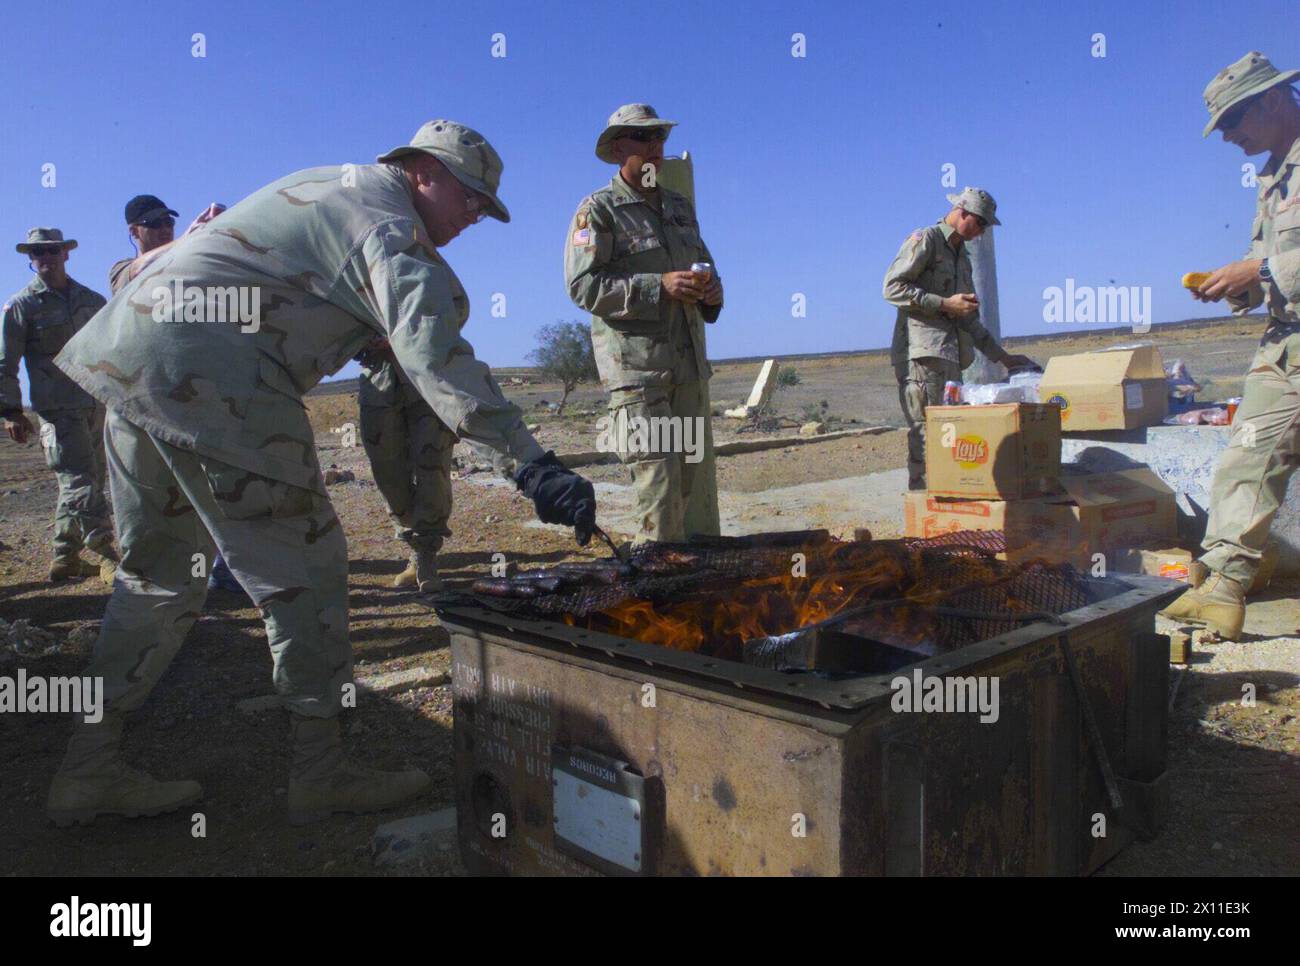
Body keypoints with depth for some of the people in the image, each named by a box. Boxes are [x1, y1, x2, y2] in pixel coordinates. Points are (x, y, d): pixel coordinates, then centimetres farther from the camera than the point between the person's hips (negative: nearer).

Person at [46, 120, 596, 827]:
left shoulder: (328, 186, 24)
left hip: (127, 353, 10)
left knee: (158, 572, 16)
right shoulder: (389, 224, -8)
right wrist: (530, 466, -28)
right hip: (209, 376, -10)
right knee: (303, 568, -3)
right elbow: (437, 356, -23)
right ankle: (320, 773, 5)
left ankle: (89, 772, 22)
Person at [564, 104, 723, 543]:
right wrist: (659, 286, -21)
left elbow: (705, 266, 26)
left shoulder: (679, 207, 19)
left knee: (699, 479, 10)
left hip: (689, 362, 7)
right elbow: (582, 285, -12)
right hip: (635, 364, -7)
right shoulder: (598, 210, -2)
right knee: (658, 481, -10)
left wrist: (711, 290, 0)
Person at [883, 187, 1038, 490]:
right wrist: (945, 304, -15)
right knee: (927, 434, -13)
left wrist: (1003, 357, 24)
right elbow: (893, 287, -13)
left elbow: (969, 320, 28)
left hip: (950, 357, 9)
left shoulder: (962, 256, 27)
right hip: (921, 353, -9)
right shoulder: (924, 240, -1)